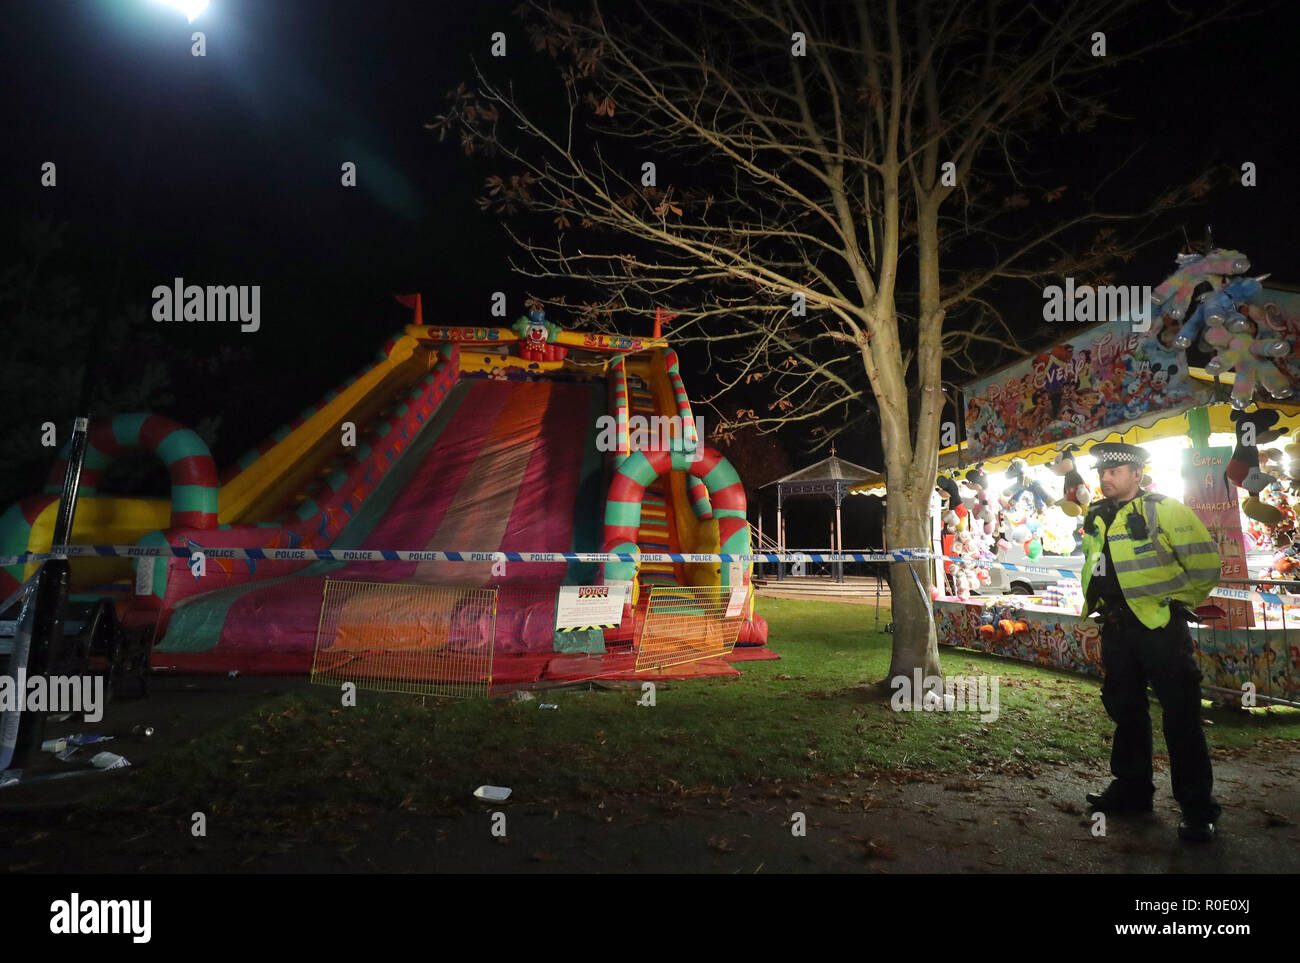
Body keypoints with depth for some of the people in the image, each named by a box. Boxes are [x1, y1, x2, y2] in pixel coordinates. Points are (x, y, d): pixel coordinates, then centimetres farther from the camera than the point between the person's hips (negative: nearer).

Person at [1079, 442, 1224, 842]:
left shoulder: (1164, 509, -10)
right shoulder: (1095, 517, 10)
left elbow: (1205, 564, -11)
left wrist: (1178, 602, -6)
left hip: (1160, 626, -7)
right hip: (1116, 628, 7)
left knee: (1180, 717, -2)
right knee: (1125, 710, 15)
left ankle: (1197, 809, 8)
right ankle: (1132, 788, 29)